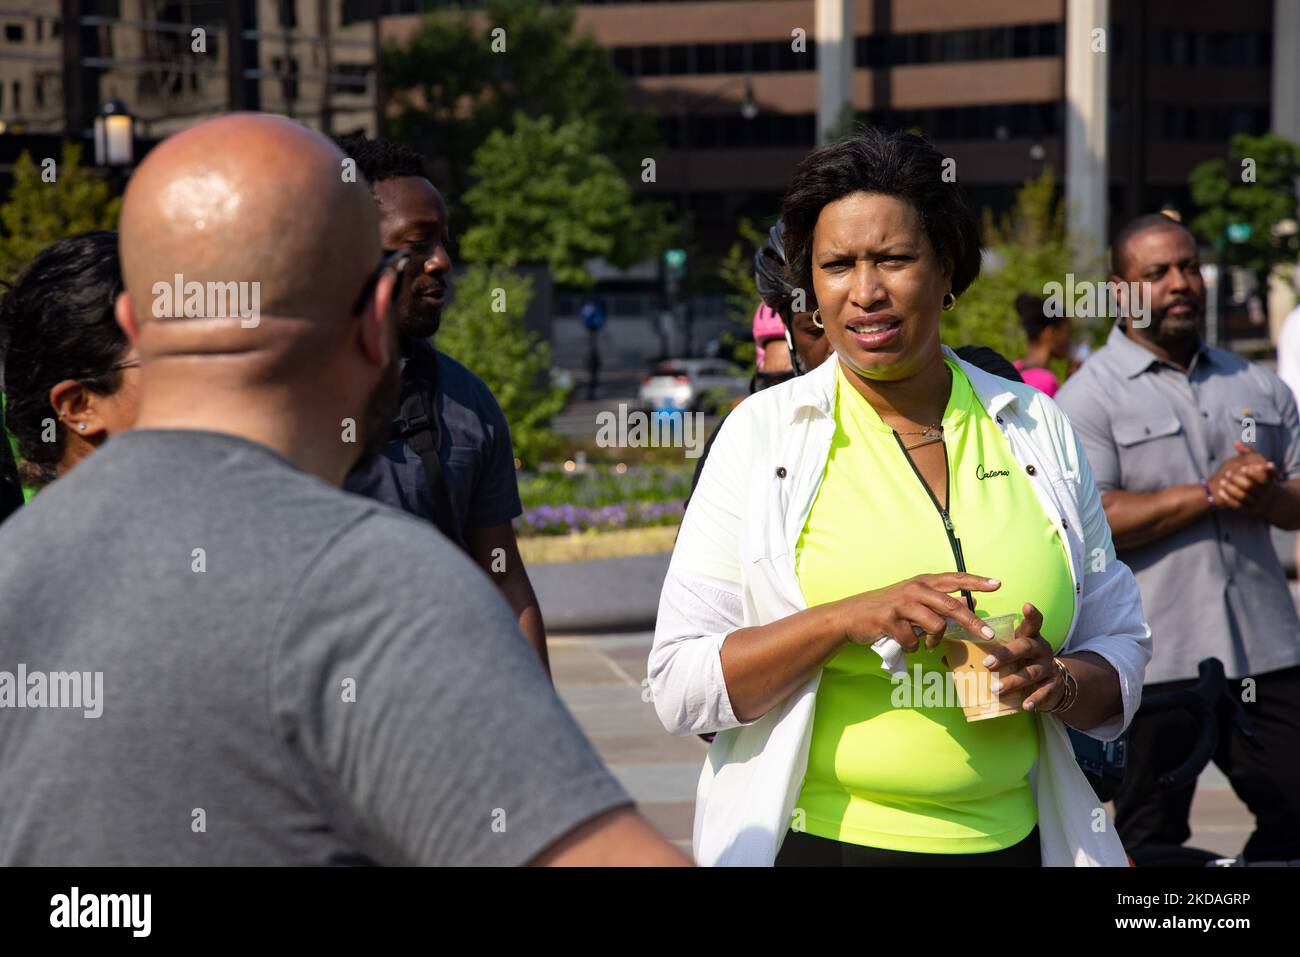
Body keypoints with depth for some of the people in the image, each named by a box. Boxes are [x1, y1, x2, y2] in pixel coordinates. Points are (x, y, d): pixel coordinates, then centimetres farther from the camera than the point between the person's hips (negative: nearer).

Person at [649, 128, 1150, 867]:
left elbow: (1122, 647, 10)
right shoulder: (764, 432, -3)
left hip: (1008, 841, 2)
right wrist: (850, 619, -21)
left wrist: (1062, 683, -11)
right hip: (815, 841, -2)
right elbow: (681, 685, -8)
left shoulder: (1036, 427, 4)